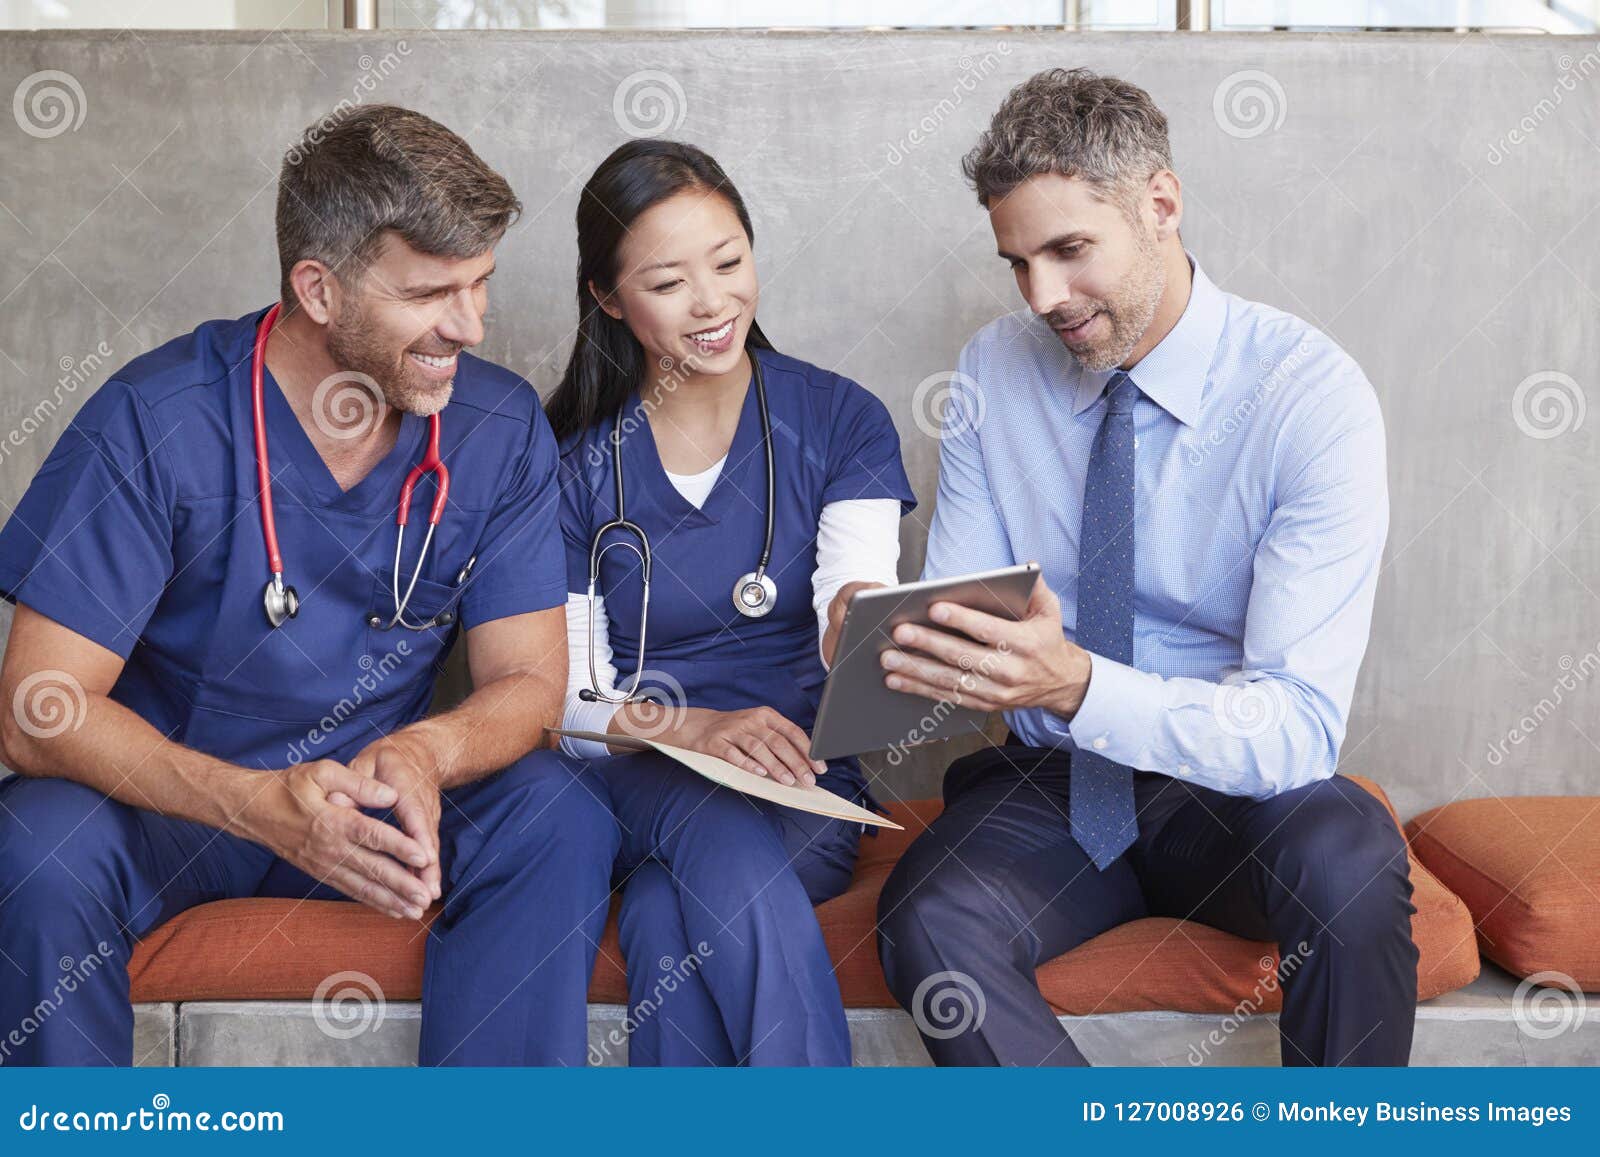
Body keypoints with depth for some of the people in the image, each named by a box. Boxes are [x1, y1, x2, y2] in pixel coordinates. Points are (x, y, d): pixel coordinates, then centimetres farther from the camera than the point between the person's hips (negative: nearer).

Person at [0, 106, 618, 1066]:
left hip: (379, 800, 2)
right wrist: (258, 804, -36)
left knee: (560, 818, -24)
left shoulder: (501, 428, -8)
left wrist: (421, 753, -30)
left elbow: (529, 682, -5)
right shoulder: (155, 424, -17)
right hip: (171, 798, -2)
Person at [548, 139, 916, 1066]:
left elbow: (855, 590, -12)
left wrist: (859, 627, -38)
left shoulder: (842, 419, 4)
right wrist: (693, 727, -20)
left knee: (668, 918, -33)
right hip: (634, 782, 0)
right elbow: (563, 701, 1)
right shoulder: (573, 459, 4)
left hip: (803, 785, 0)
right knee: (727, 840, -35)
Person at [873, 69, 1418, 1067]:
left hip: (1231, 798, -2)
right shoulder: (996, 369, -1)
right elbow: (956, 609, 1)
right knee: (926, 920, -28)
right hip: (1048, 786, 2)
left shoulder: (1313, 395, -15)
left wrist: (1077, 685, -39)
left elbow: (1300, 724, -22)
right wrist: (905, 646, -24)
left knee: (1344, 852, -34)